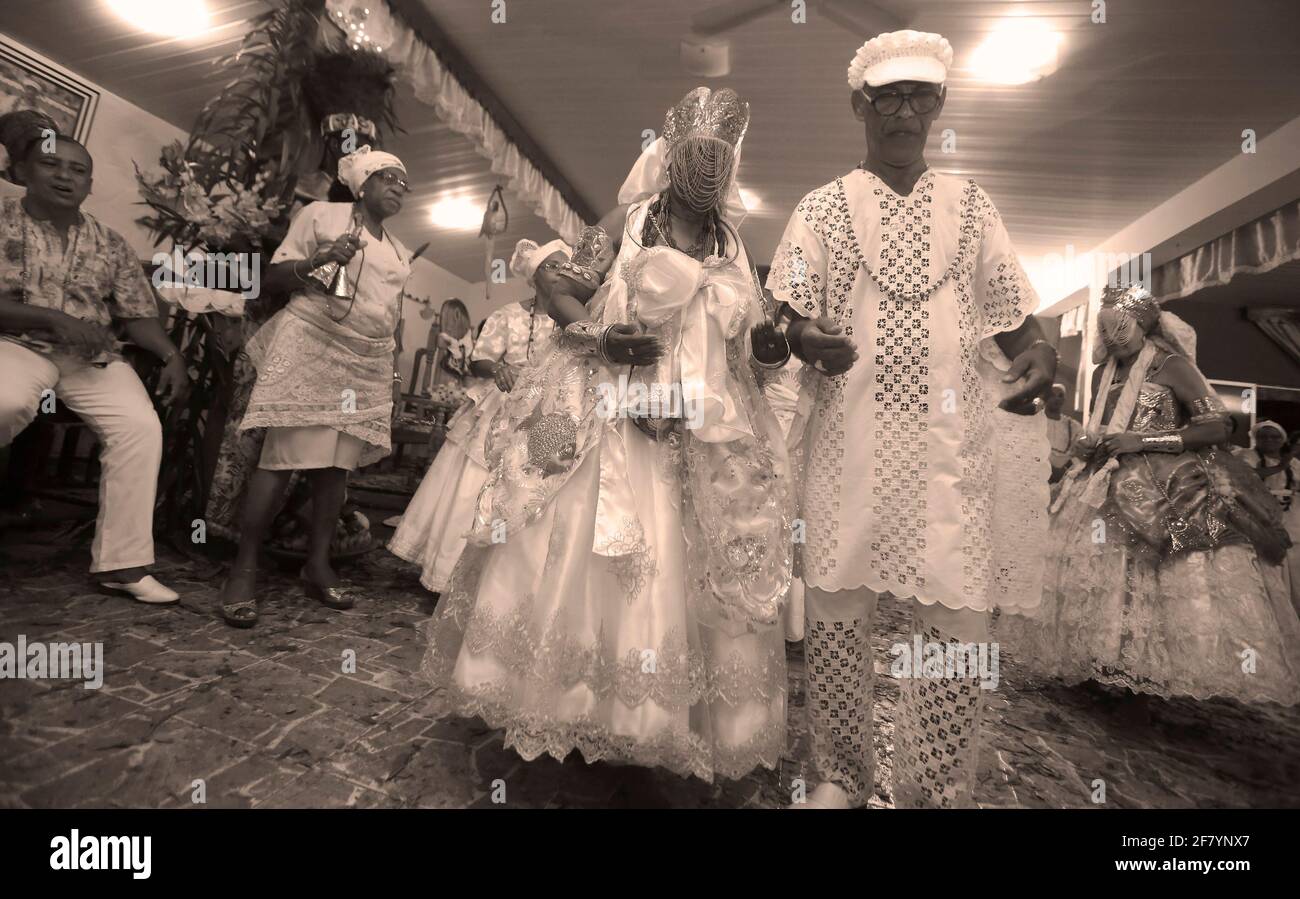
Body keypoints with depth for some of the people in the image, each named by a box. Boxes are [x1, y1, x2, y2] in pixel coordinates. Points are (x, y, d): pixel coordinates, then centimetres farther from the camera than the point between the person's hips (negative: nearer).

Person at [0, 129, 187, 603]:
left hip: (92, 356, 3)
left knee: (141, 426, -24)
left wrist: (172, 356, -9)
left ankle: (122, 563, -19)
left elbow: (137, 315, 8)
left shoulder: (110, 244, 13)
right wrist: (55, 319, -17)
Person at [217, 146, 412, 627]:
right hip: (311, 344, -5)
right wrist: (318, 260, -15)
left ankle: (318, 564, 11)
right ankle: (244, 569, -3)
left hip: (369, 366, 5)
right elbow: (273, 277, 2)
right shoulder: (322, 214, 6)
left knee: (336, 465, 2)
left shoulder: (400, 252, 22)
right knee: (284, 455, -10)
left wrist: (395, 374, 14)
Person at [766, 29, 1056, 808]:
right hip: (848, 434, -1)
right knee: (838, 605, 1)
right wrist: (807, 341, -19)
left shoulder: (972, 206, 16)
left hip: (954, 437, 2)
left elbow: (1011, 315, 12)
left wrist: (1036, 357, -9)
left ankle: (940, 789, 15)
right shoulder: (823, 208, 11)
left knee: (956, 613, -2)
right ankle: (841, 776, 18)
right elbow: (789, 316, 3)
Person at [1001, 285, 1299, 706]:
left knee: (1149, 588, -10)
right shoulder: (1102, 375, 13)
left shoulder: (1172, 367, -5)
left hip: (1163, 492, -6)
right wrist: (1086, 445, 1)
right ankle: (1100, 667, 16)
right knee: (1094, 580, 4)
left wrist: (1142, 441, -16)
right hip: (1104, 491, 6)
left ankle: (1143, 685, 1)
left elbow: (1217, 427, -10)